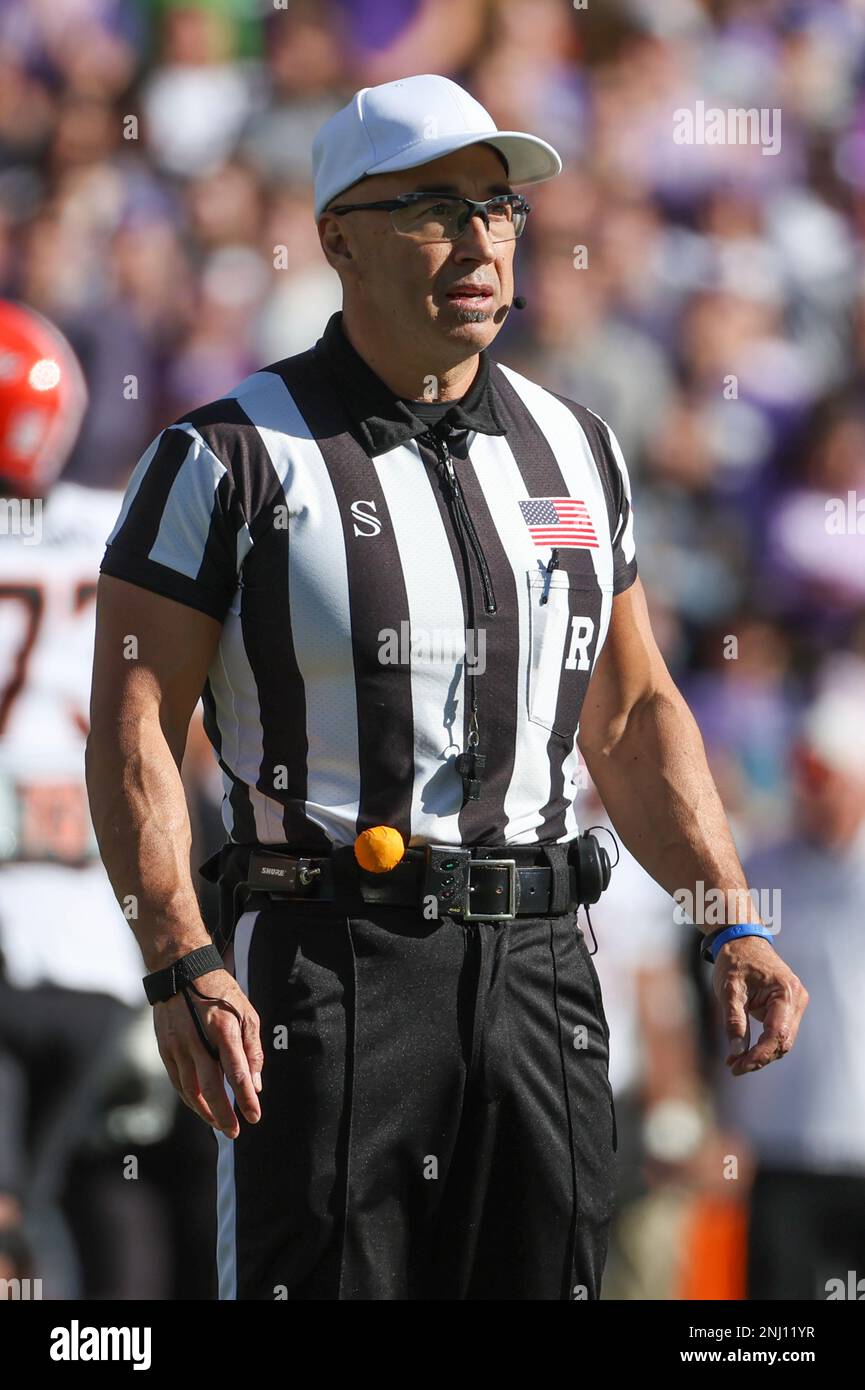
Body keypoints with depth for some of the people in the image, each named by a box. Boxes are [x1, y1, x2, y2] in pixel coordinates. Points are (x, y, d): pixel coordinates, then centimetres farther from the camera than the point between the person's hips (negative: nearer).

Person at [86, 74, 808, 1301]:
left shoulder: (575, 450, 13)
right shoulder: (233, 459, -3)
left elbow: (635, 719, 20)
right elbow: (132, 726, -8)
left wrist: (734, 929, 9)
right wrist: (180, 966, -20)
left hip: (538, 965, 5)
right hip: (326, 966, -5)